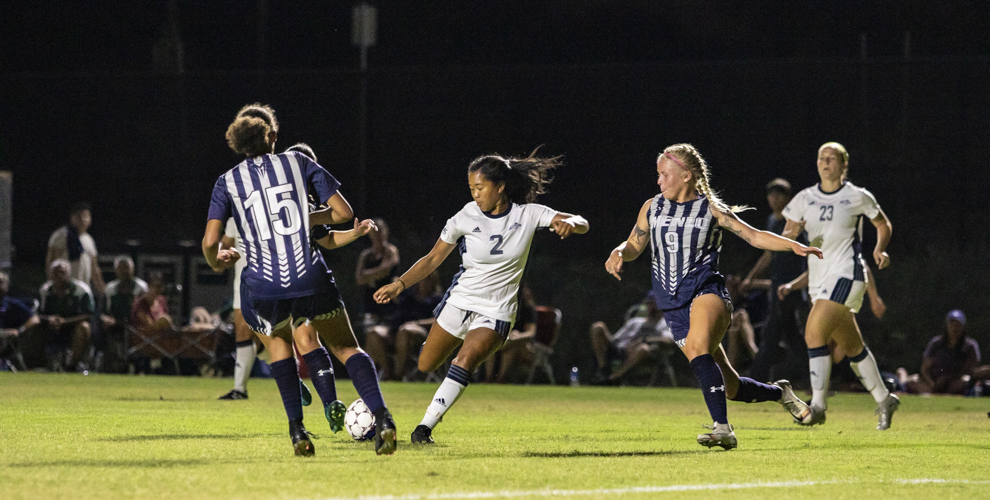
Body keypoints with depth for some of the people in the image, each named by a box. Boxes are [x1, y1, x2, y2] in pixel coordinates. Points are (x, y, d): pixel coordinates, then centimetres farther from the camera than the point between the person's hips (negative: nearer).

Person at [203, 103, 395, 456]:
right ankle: (381, 418, -8)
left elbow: (210, 241, 0)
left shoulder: (228, 182, 8)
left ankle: (297, 429, 15)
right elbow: (343, 212, 6)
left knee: (278, 341, 29)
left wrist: (217, 262, 22)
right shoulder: (299, 163, 9)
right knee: (346, 347, 15)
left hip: (262, 286, 0)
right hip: (311, 278, 0)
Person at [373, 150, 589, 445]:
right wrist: (400, 284, -10)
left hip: (496, 312, -3)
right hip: (459, 301, 3)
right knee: (425, 366, 6)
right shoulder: (466, 218, -8)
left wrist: (569, 223, -35)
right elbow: (433, 259, 0)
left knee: (466, 360, -26)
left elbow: (581, 224, -11)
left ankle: (426, 426, -25)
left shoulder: (528, 215, -9)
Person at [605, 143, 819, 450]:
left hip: (706, 290, -4)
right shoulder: (652, 208, 13)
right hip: (673, 306, 4)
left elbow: (754, 236, 3)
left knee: (698, 347, -36)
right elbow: (635, 245, 20)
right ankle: (780, 393, 35)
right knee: (730, 388, 6)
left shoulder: (711, 209, 3)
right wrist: (618, 254, -4)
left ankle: (722, 428, -40)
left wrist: (794, 246, -11)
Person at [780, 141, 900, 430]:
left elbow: (883, 224, 12)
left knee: (814, 333, -21)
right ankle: (884, 400, 27)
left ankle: (817, 405, -20)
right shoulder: (805, 199, 9)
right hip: (818, 279, 6)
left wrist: (880, 249, -5)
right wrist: (791, 235, -15)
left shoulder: (857, 197, -1)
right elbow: (786, 236, 9)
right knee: (851, 346, 11)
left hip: (846, 274, -6)